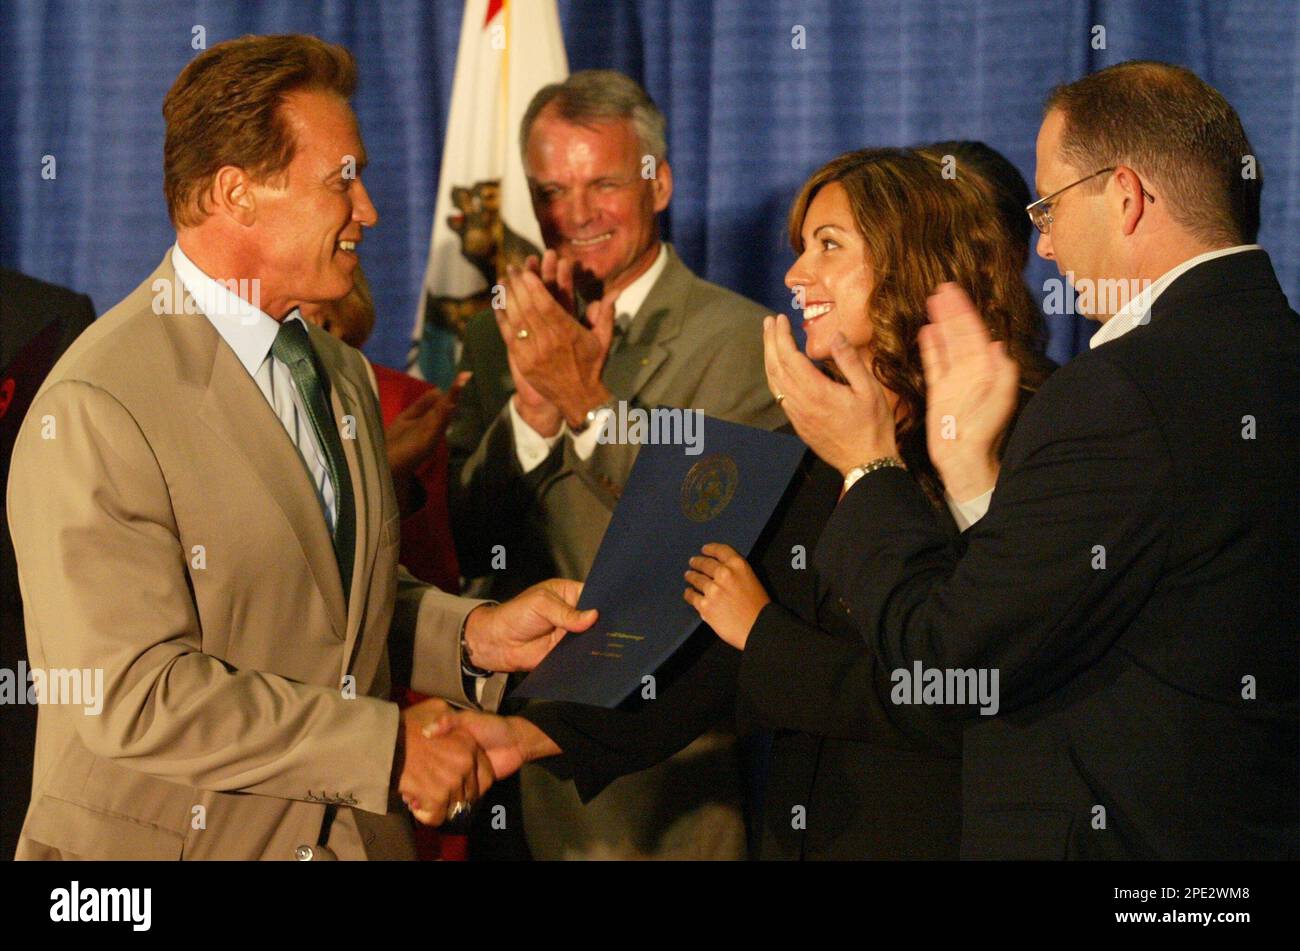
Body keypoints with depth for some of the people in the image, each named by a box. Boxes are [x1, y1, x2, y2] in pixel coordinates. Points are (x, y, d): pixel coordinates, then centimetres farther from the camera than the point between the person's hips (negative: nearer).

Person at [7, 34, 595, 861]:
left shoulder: (341, 371, 10)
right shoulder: (94, 410, -17)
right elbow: (134, 695, -22)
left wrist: (475, 633, 0)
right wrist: (387, 746, -21)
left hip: (354, 834, 7)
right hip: (164, 839, -7)